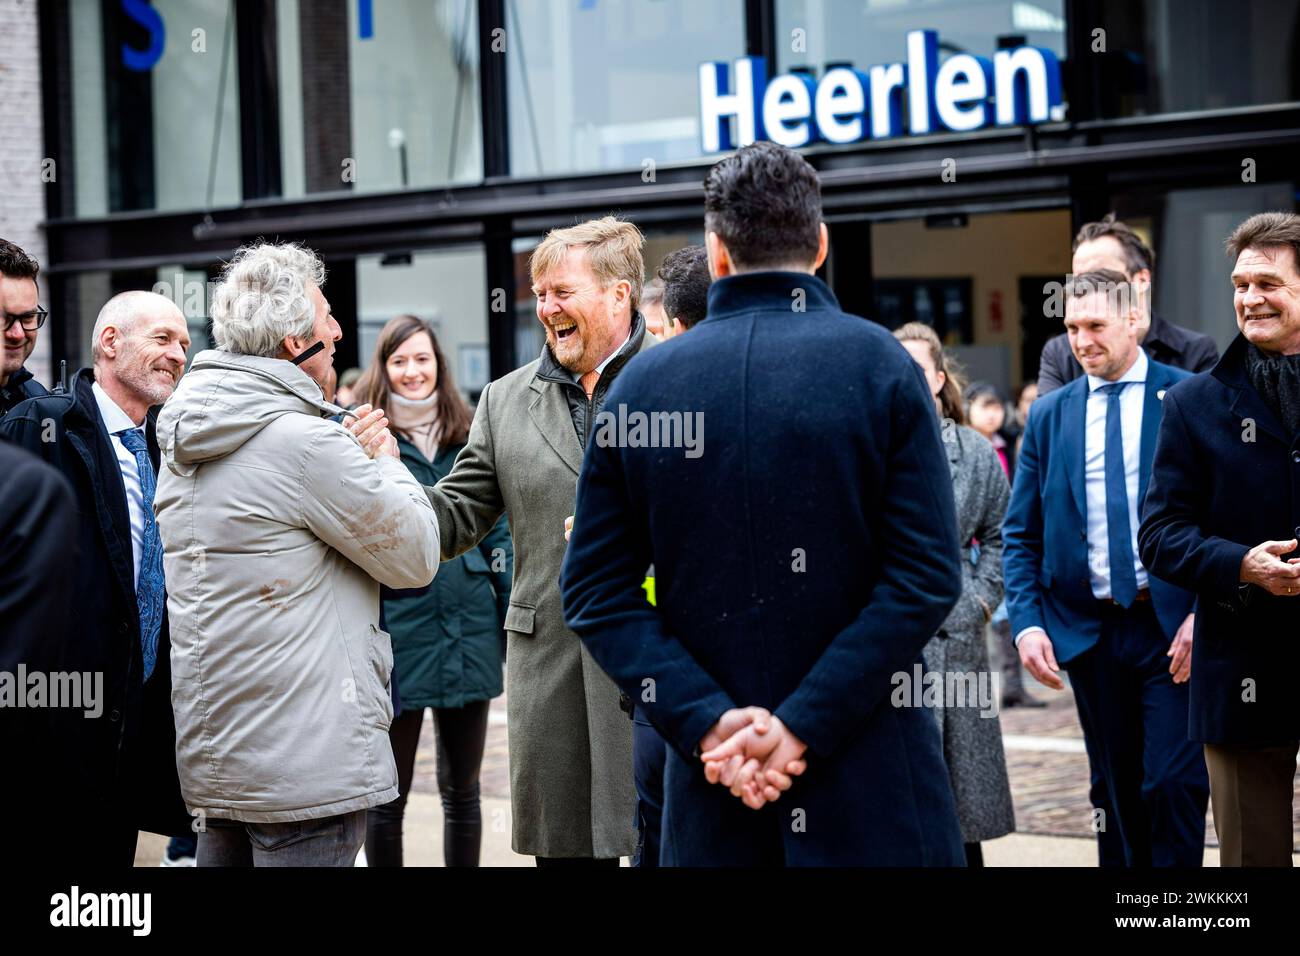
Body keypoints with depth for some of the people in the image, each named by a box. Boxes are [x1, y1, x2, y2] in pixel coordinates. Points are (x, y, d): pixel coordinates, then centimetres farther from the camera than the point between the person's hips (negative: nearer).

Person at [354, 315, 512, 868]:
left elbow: (496, 530, 12)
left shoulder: (467, 436, 10)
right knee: (388, 794, 5)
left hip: (468, 629, 3)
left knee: (461, 789, 13)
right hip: (398, 629, -3)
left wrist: (514, 613, 5)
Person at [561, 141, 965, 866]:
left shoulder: (641, 381, 2)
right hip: (873, 780, -2)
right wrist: (807, 723, -13)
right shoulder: (881, 364, -5)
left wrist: (708, 719, -7)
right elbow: (929, 576, -12)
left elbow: (596, 591, -2)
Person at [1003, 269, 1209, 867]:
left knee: (1175, 782, -9)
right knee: (1116, 790, 10)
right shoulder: (1049, 415, 9)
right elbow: (1020, 535, 10)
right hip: (1088, 631, 3)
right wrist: (1027, 622, -3)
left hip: (1174, 628, -3)